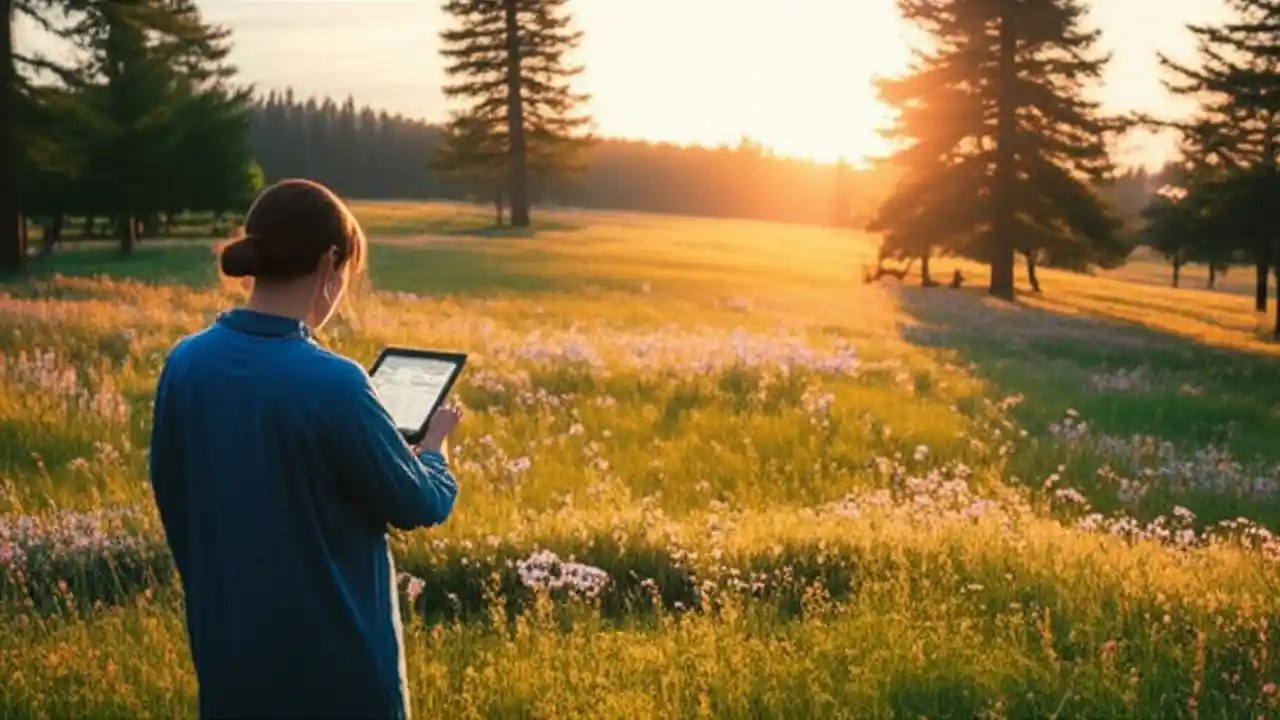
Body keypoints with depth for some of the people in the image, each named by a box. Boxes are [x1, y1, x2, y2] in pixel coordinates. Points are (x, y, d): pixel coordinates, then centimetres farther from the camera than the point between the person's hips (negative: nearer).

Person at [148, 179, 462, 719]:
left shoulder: (185, 364, -4)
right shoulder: (331, 384, -23)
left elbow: (171, 498, 8)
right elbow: (420, 505, -10)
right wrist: (434, 441, 10)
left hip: (229, 646, 6)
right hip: (333, 653, -6)